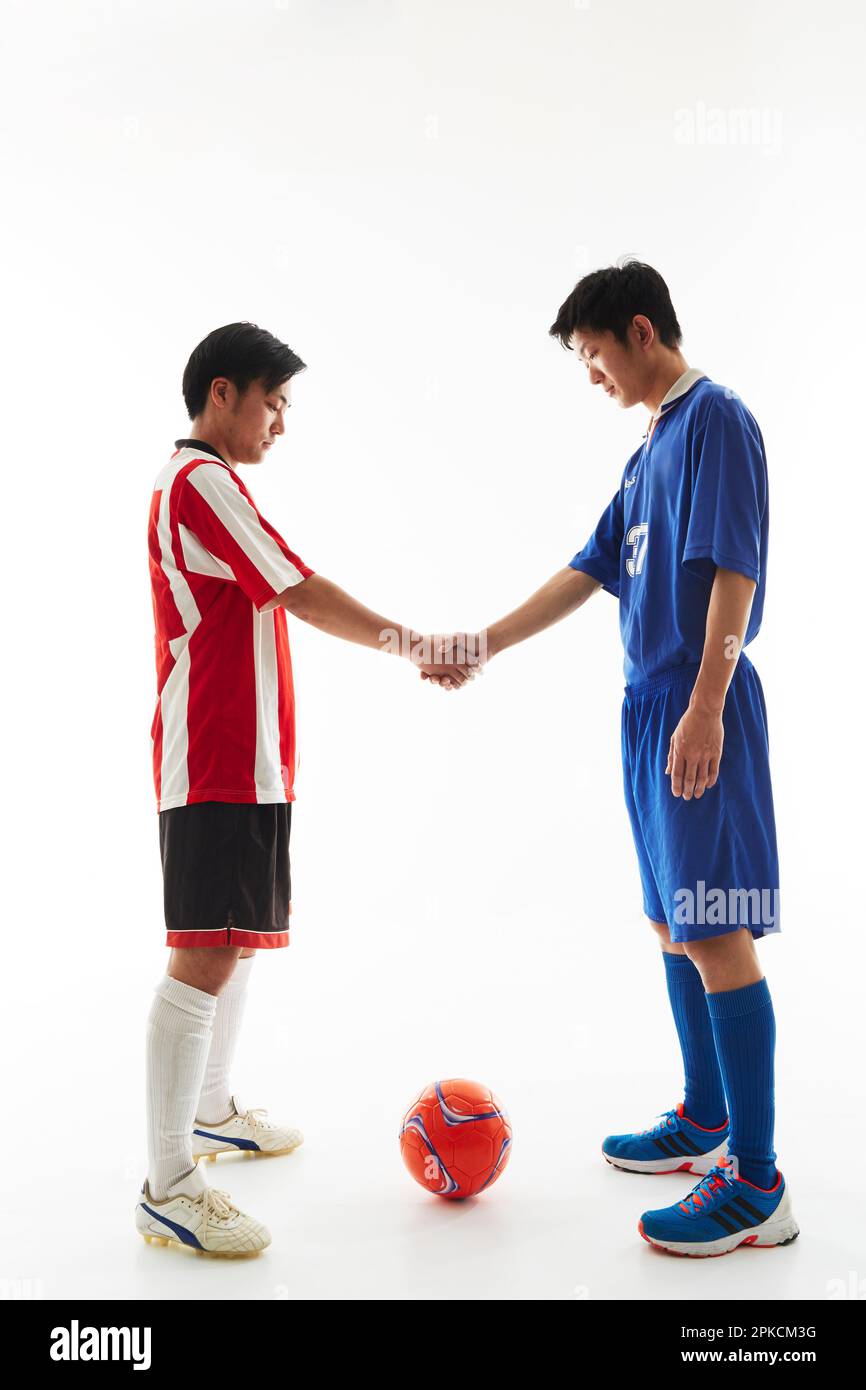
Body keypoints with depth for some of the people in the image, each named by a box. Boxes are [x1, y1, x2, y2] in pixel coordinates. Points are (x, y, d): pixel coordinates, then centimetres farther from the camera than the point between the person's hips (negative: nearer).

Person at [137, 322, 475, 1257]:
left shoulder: (197, 483, 22)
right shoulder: (203, 481, -11)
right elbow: (305, 595, -15)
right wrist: (414, 646, -7)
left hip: (246, 761, 11)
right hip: (217, 767, -11)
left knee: (241, 938, 19)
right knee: (205, 956, -11)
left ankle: (212, 1110, 35)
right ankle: (167, 1187, -6)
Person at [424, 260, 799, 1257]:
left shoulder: (715, 419, -7)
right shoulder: (651, 447, 20)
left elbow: (732, 573, -16)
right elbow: (588, 573, 21)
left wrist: (705, 710, -22)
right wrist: (481, 645, 19)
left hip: (697, 711, -10)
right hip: (648, 708, 10)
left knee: (716, 932, -9)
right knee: (673, 923, 15)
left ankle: (758, 1185, -1)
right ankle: (705, 1120, 29)